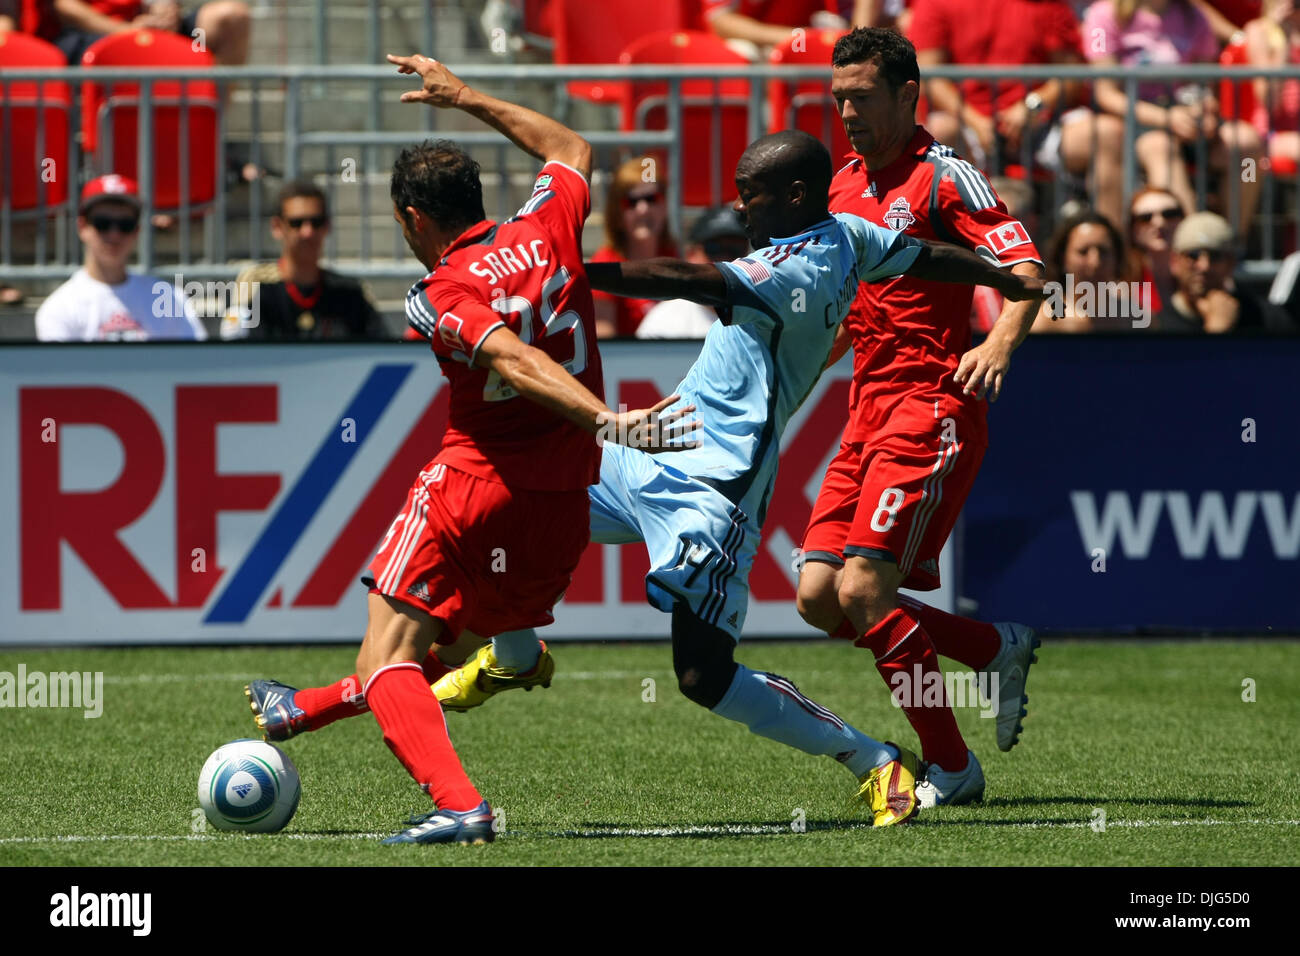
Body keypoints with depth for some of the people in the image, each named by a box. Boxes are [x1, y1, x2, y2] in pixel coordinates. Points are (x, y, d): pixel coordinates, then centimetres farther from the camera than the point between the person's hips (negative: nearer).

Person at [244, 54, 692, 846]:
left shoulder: (441, 297, -10)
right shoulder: (546, 231, 7)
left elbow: (515, 362, -28)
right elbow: (571, 150, 29)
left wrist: (605, 420, -39)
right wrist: (466, 98, 36)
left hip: (475, 486, -7)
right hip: (565, 506, 7)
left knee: (386, 663, -5)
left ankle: (457, 804, -24)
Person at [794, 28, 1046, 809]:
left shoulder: (943, 176, -7)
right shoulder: (844, 186, 17)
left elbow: (1026, 268, -17)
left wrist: (1000, 344, -34)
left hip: (931, 411, -8)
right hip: (868, 414, 8)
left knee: (864, 592, -17)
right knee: (821, 599, 1)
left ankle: (951, 768, -4)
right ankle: (1001, 648, 17)